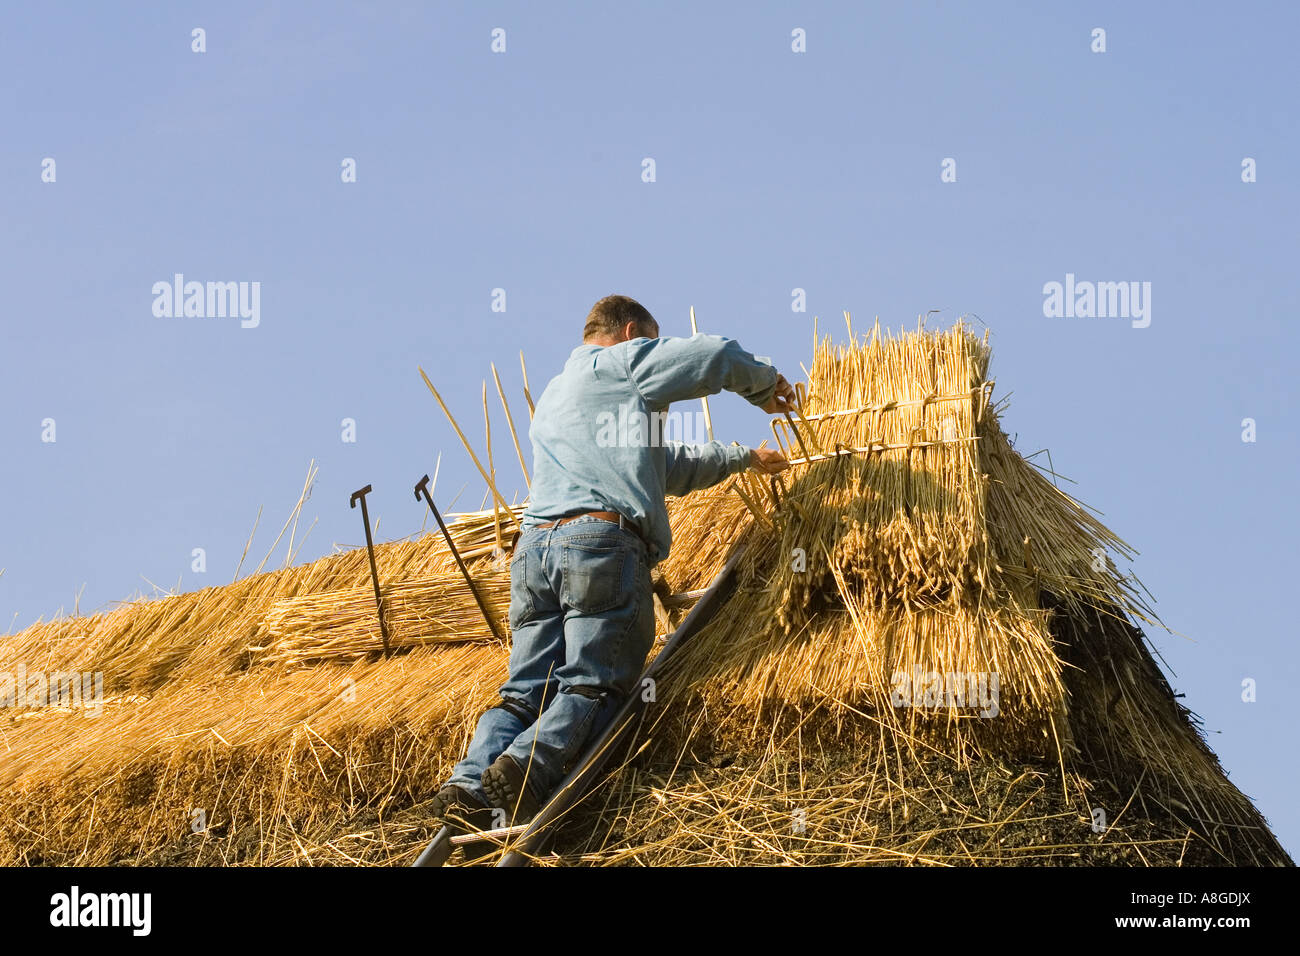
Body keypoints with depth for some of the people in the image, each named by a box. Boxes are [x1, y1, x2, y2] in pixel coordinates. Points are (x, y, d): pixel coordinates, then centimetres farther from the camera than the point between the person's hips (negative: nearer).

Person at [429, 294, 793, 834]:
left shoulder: (550, 397, 39)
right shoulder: (620, 363, 14)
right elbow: (718, 357, 7)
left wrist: (745, 458, 53)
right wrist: (765, 387, 30)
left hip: (533, 547, 7)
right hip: (603, 543, -7)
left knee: (526, 690, 0)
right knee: (594, 686, -11)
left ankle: (470, 781, -24)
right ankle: (527, 766, -36)